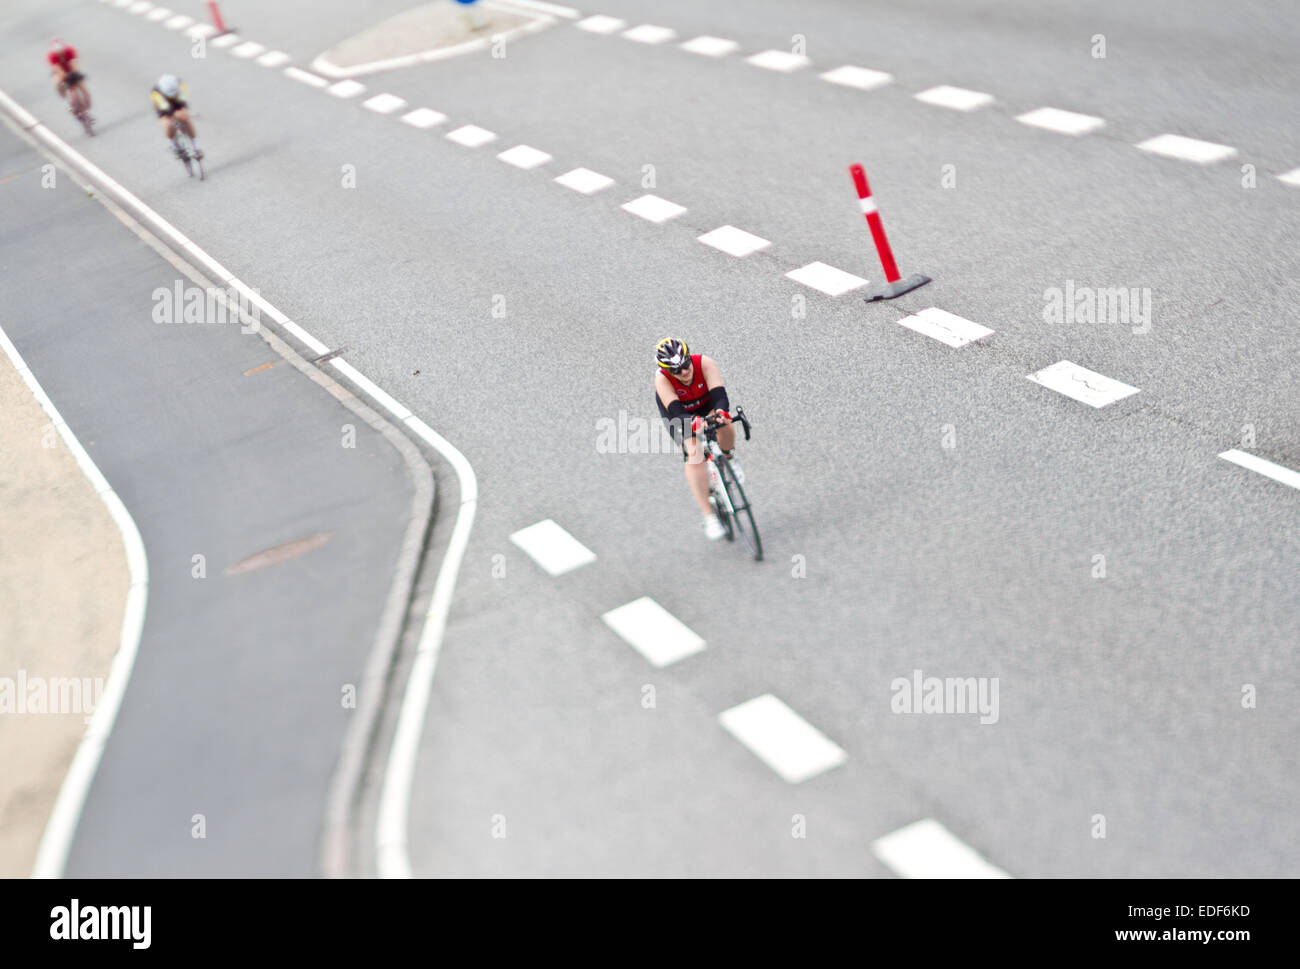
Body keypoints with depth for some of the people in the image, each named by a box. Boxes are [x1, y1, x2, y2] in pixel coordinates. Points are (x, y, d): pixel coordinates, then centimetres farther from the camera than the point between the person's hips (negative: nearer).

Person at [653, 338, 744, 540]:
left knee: (724, 425, -33)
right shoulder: (662, 379, -34)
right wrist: (692, 422, -64)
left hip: (706, 404, 1)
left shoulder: (704, 363, -34)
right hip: (678, 412, -1)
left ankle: (727, 457, 3)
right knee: (694, 456, -21)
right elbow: (677, 413, -42)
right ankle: (709, 517, -15)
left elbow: (720, 396, -40)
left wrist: (721, 412, -63)